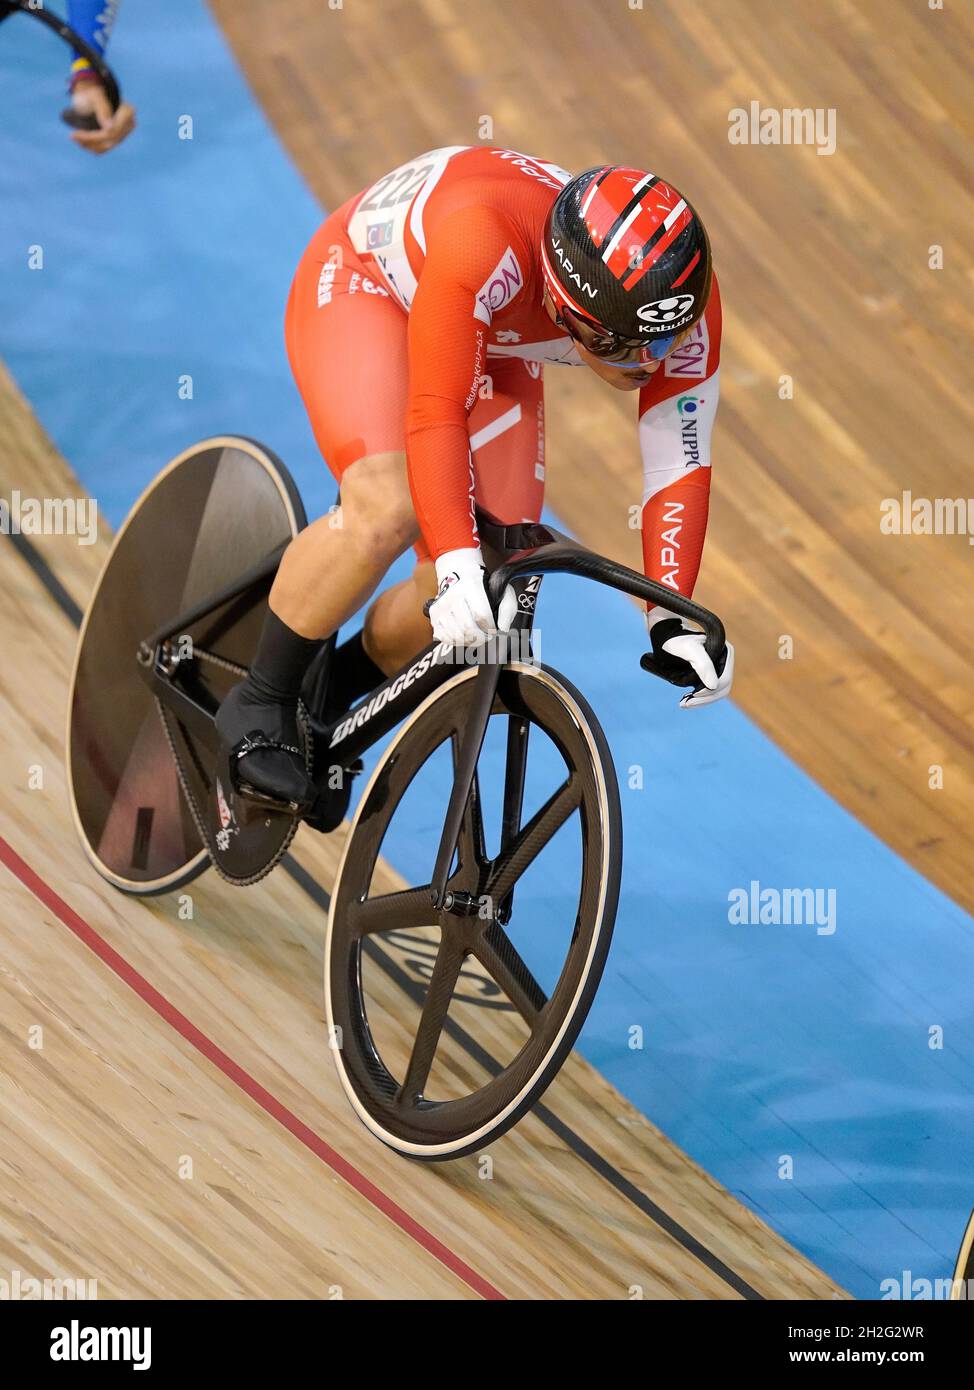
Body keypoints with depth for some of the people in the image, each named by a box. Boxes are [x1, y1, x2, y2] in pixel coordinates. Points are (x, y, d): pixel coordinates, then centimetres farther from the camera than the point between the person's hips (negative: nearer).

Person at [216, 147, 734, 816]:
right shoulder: (486, 241, -45)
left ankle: (330, 698, 16)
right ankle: (258, 709, -11)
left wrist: (672, 621, -28)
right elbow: (434, 413, -43)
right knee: (389, 510, -32)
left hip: (493, 348, 5)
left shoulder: (683, 304, -28)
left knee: (490, 582, -10)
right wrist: (459, 564, -53)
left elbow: (680, 467, -19)